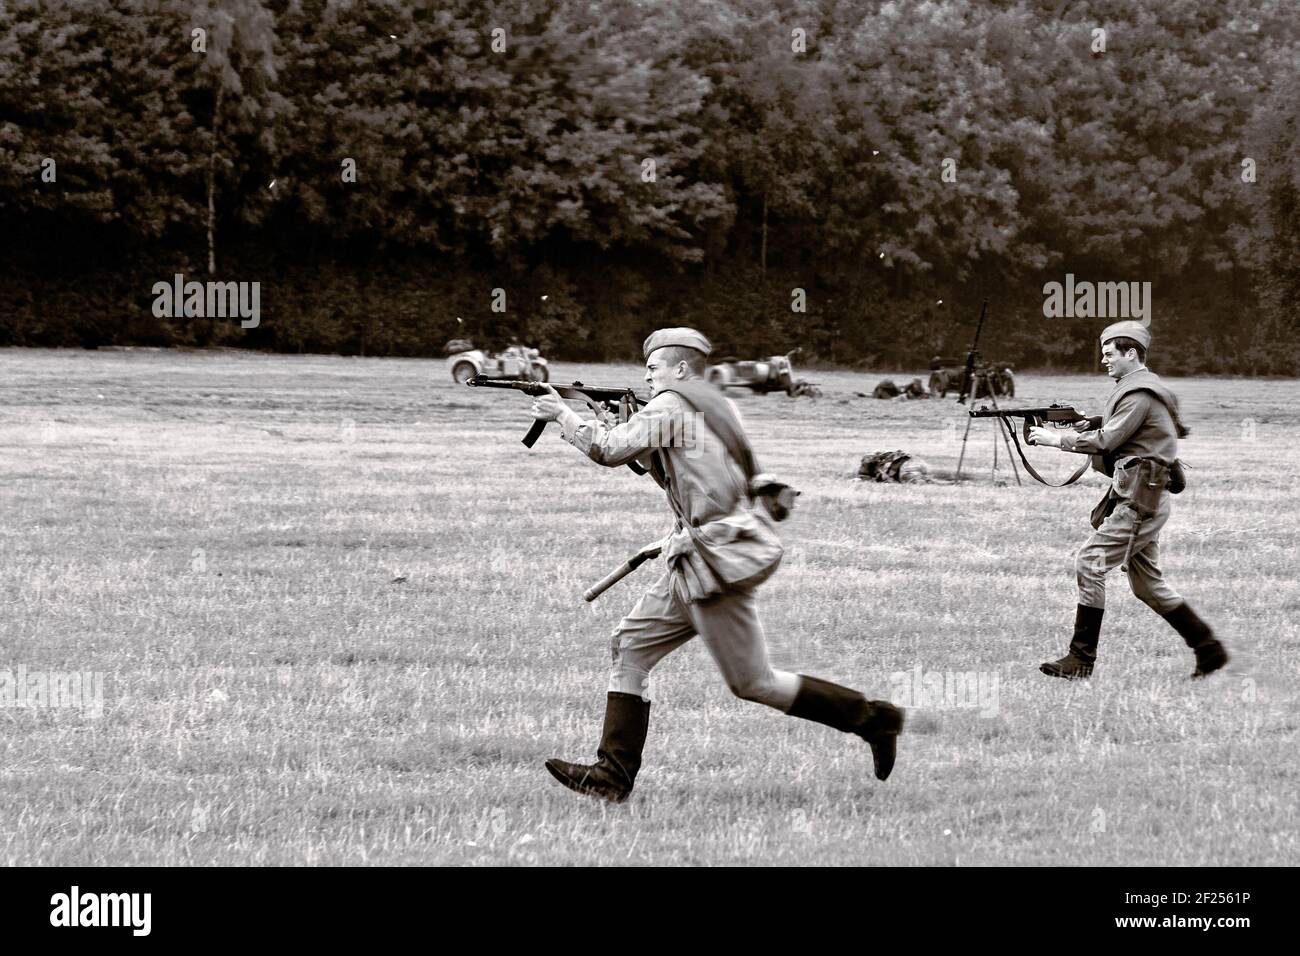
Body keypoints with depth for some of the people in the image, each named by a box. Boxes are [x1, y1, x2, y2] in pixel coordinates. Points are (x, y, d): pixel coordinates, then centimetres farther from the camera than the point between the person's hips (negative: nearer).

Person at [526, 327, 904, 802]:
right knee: (632, 645, 9)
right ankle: (613, 772, 6)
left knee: (753, 682, -4)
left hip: (716, 559, -10)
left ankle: (871, 717, 3)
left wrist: (563, 415, -4)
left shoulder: (670, 406, -11)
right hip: (696, 563, 10)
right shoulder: (716, 406, 17)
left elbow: (610, 449, -18)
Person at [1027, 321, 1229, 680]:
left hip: (1140, 499, -10)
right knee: (1148, 583, 12)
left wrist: (1058, 439, -10)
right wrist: (1060, 430, 6)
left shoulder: (1140, 394, -13)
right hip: (1141, 499, 10)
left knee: (1090, 563, -11)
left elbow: (1107, 439, -18)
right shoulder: (1134, 389, 19)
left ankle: (1081, 658, -10)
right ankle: (1208, 648, 15)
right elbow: (1109, 438, 18)